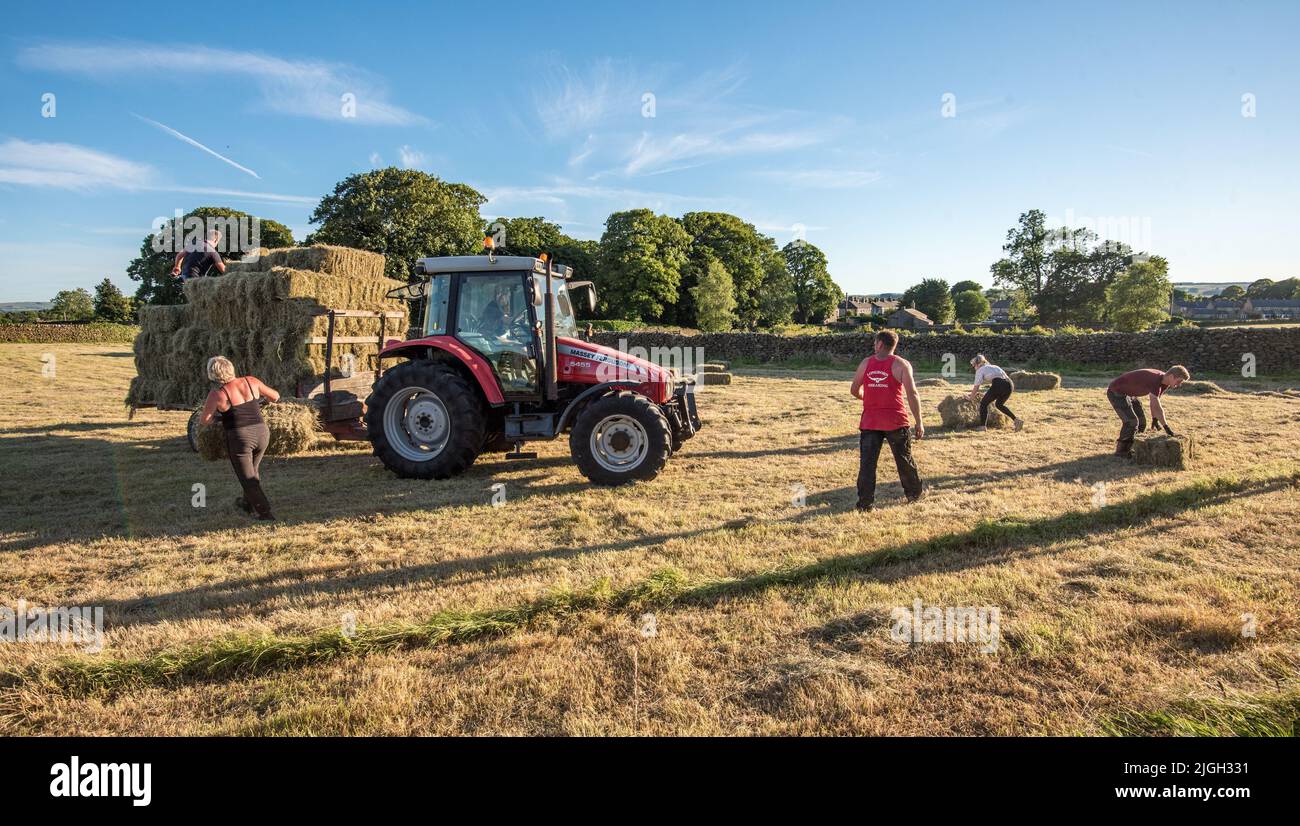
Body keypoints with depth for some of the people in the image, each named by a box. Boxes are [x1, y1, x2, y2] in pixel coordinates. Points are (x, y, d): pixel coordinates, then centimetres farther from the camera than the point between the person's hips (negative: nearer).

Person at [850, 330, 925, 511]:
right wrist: (919, 423, -5)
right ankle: (914, 492, 33)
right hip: (895, 421, -1)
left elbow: (854, 390, 12)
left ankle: (865, 502, -2)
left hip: (869, 421, 1)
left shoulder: (865, 363, 5)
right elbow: (912, 394, -9)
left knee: (867, 462, 2)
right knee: (904, 458, 16)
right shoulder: (901, 364, -3)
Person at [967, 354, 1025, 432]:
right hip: (1009, 384, 7)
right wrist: (992, 398, 51)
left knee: (983, 403, 9)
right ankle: (1017, 420, 20)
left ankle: (983, 426, 3)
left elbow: (976, 387, 8)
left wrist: (971, 398, 23)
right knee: (999, 404, 28)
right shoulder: (993, 367, 33)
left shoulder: (980, 370, 12)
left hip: (998, 384, -7)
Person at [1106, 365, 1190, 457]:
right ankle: (1121, 450, -3)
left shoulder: (1164, 381, -3)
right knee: (1131, 421, -15)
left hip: (1129, 393, 10)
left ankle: (1127, 448, 17)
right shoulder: (1155, 381, -31)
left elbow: (1155, 402, 8)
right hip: (1116, 392, -10)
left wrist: (1154, 419, 2)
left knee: (1141, 422, 7)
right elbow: (1157, 407, -32)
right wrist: (1166, 428, -27)